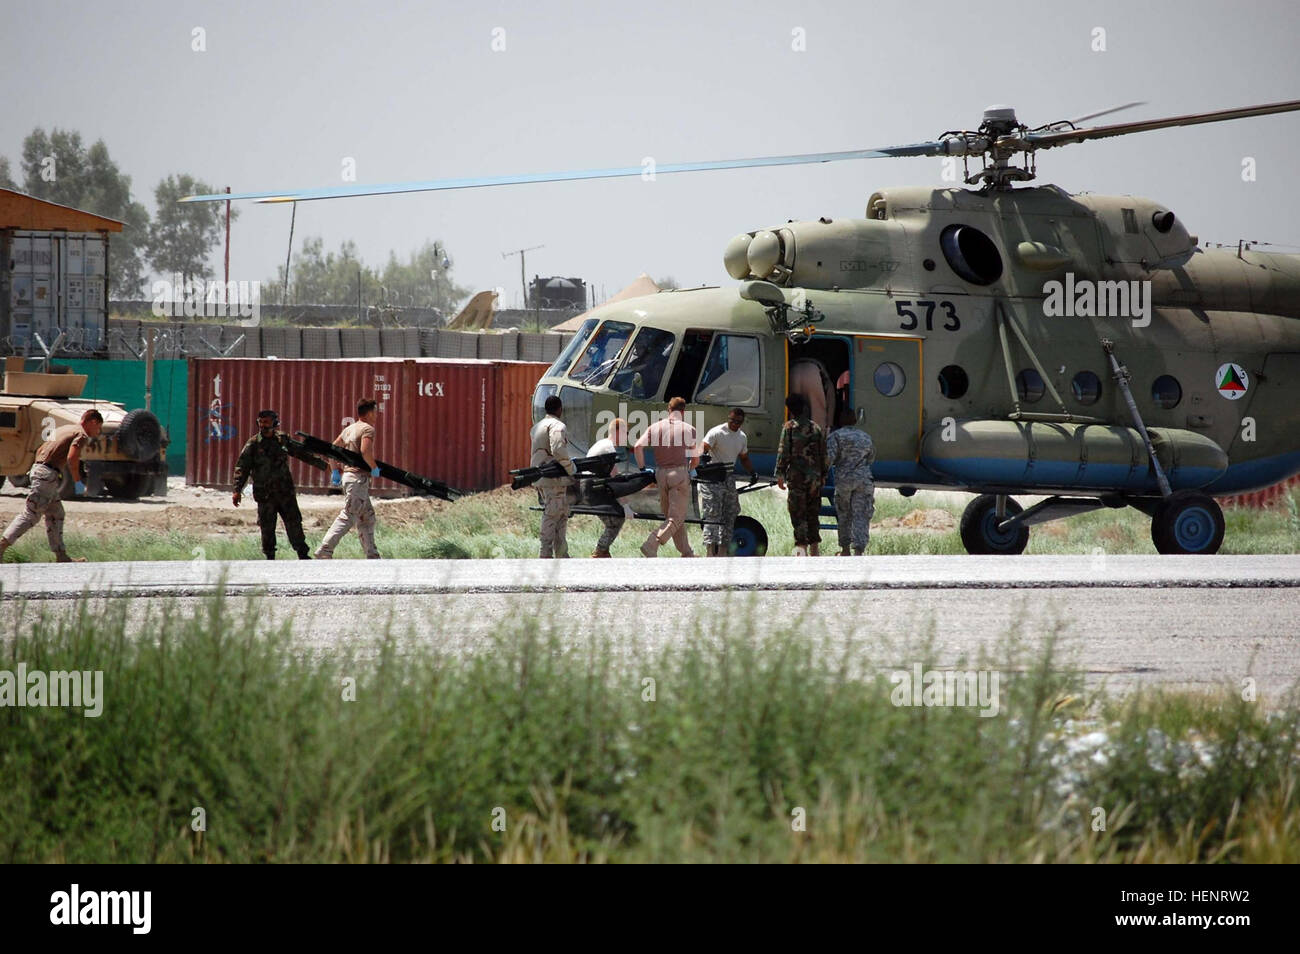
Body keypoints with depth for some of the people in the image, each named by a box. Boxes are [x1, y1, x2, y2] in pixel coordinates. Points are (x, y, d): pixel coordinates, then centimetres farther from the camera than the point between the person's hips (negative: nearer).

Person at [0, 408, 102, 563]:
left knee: (56, 514, 13)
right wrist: (77, 482, -11)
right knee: (30, 515, -9)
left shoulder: (64, 429, 23)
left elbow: (40, 450, 26)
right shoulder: (81, 434, -5)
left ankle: (62, 556, 16)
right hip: (47, 475, -10)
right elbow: (71, 458, -20)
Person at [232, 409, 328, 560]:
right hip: (265, 494, -2)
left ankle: (303, 555, 10)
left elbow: (302, 453, 16)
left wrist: (322, 464, 20)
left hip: (285, 491, 2)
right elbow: (242, 468, -6)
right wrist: (237, 490, -15)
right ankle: (270, 557, 13)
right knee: (267, 527, 1)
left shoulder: (283, 440, 6)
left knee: (294, 523, 2)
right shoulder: (253, 444, -3)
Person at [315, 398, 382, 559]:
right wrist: (374, 468, -13)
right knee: (347, 517, -12)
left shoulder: (349, 429, 17)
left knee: (367, 517, 15)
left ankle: (372, 556, 18)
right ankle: (325, 551, -19)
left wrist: (335, 470, 23)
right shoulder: (368, 429, -10)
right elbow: (365, 451, -26)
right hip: (359, 477, -10)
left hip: (349, 474, 10)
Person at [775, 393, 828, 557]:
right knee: (813, 512, 12)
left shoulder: (789, 427, -3)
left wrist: (780, 474, -5)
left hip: (796, 476, -4)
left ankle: (801, 546, -13)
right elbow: (824, 453, 13)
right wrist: (824, 474, 20)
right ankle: (814, 547, 15)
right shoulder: (815, 427, 11)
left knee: (798, 513, -3)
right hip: (815, 476, 4)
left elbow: (783, 452, -8)